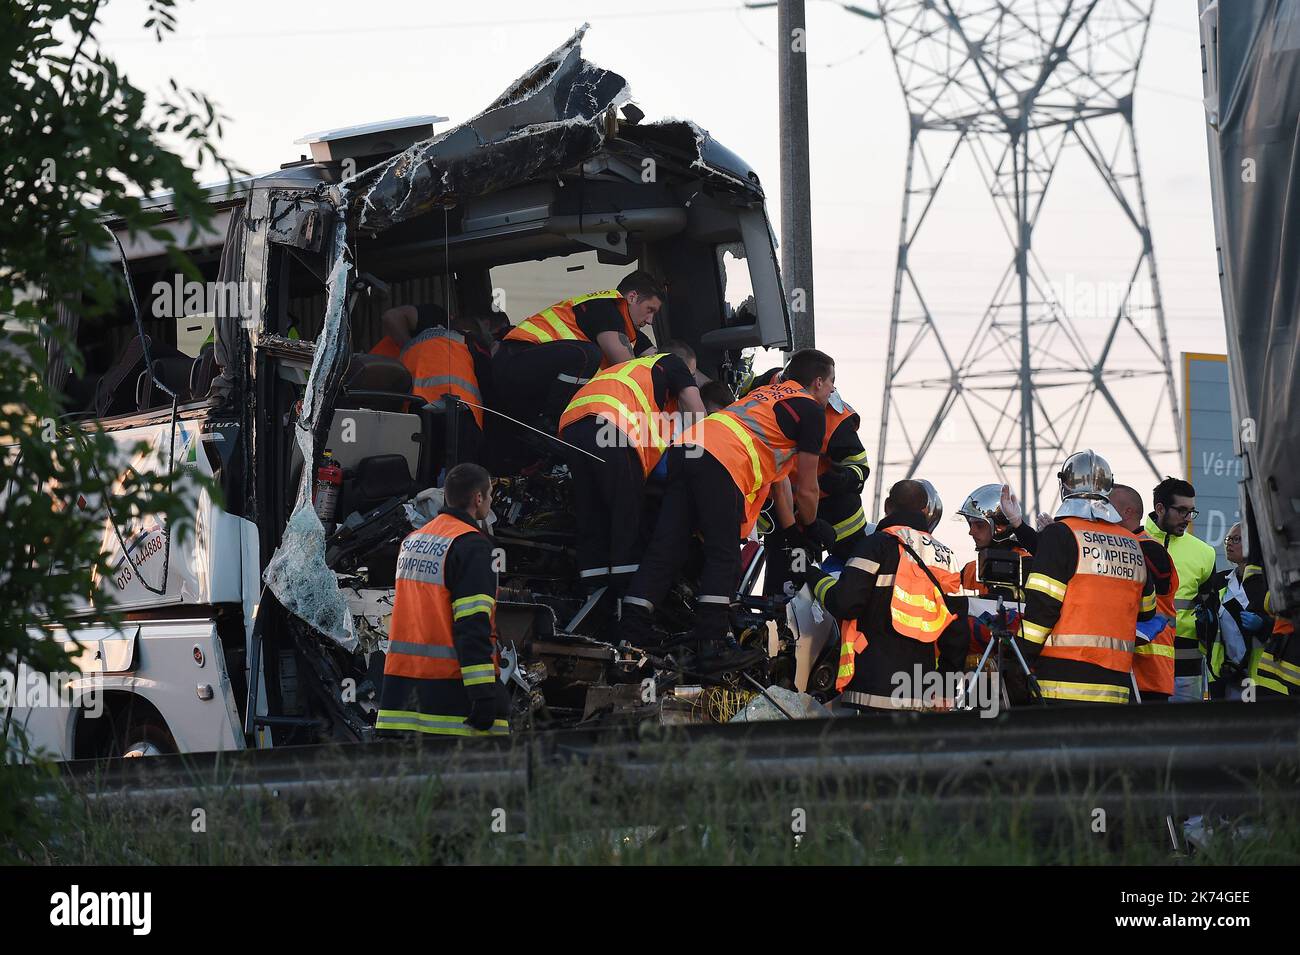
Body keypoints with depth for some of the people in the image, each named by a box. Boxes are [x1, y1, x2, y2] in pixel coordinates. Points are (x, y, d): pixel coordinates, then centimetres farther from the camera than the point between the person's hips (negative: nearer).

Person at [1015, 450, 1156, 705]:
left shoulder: (1060, 534, -5)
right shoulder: (1133, 544, 14)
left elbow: (1041, 606, -10)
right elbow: (1146, 612, 22)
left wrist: (1018, 661, -5)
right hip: (1116, 682, 6)